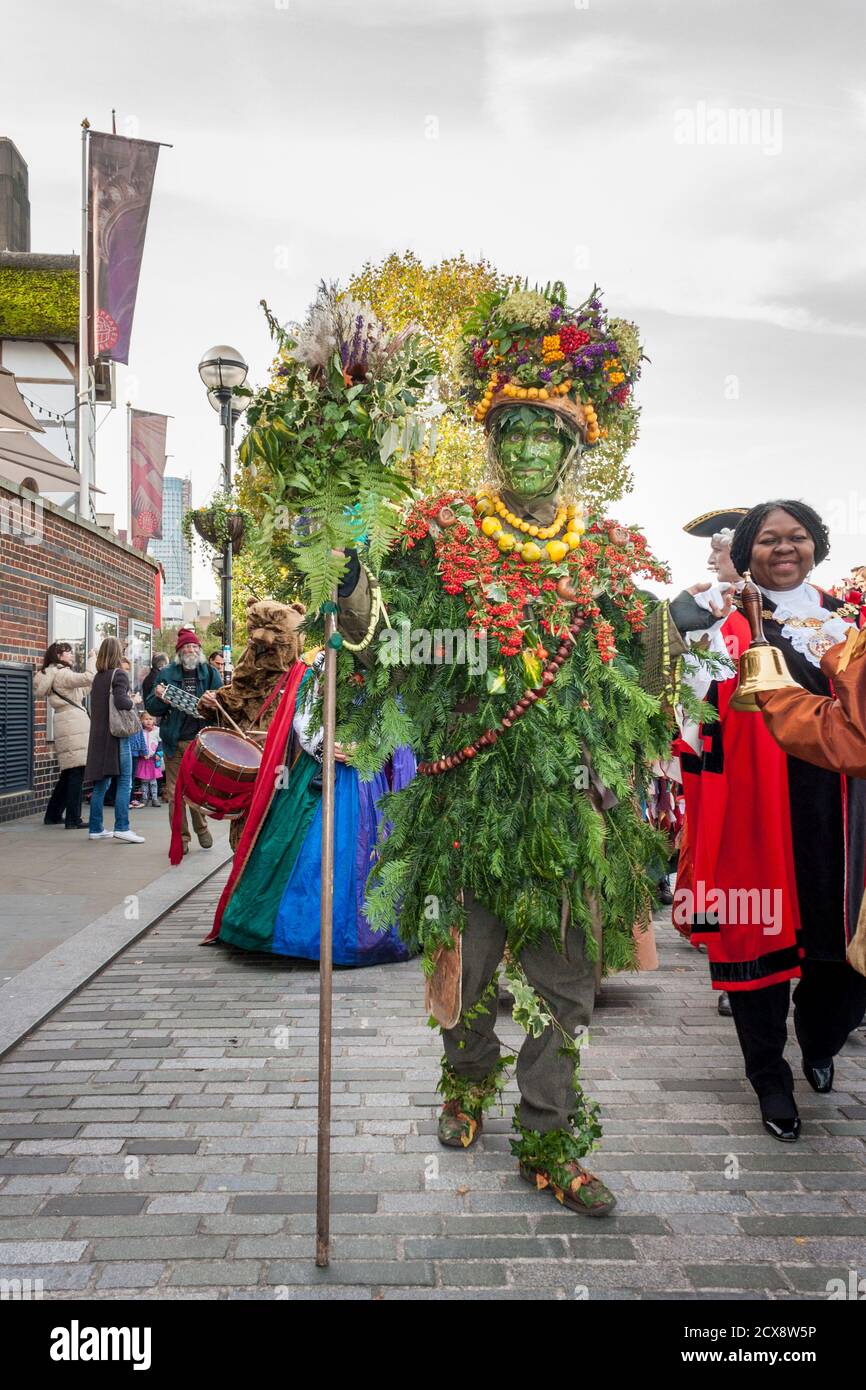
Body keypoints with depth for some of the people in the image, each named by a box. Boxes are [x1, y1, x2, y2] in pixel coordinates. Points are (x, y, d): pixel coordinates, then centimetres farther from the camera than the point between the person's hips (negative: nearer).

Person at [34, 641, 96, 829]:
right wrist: (92, 659, -8)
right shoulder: (61, 673, -8)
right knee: (77, 771, -9)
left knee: (69, 773, 16)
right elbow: (88, 678, -23)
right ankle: (73, 819, -9)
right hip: (73, 724, -10)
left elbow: (82, 689, 25)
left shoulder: (53, 675, 23)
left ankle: (53, 815, 24)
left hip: (66, 727, 10)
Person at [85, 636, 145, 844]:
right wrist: (132, 702, -2)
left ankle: (96, 829, 15)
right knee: (124, 782, -5)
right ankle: (121, 827, -9)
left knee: (100, 783, 11)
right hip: (116, 734, -7)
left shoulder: (98, 677, 13)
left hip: (98, 735, 7)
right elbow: (120, 701, -22)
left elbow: (96, 705, 15)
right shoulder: (119, 674, -9)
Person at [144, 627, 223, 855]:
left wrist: (213, 702, -21)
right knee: (175, 792, 2)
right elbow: (151, 707, 11)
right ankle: (181, 837, 13)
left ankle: (201, 828, 28)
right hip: (174, 742, 1)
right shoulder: (167, 674, 9)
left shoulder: (210, 672, 7)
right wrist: (159, 698, -10)